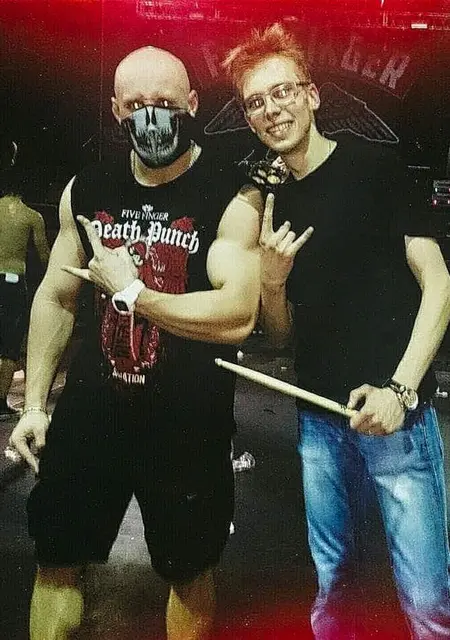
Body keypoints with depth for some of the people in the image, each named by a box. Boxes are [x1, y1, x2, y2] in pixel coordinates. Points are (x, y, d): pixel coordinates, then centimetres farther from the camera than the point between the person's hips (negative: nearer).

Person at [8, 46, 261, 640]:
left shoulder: (231, 199, -11)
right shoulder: (85, 190, 3)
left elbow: (236, 318, -23)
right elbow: (55, 298, 9)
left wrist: (131, 291, -21)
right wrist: (34, 403, 8)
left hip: (188, 418, -3)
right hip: (92, 405, 4)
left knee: (189, 569, 16)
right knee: (57, 560, 17)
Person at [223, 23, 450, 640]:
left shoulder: (374, 165, -2)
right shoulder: (274, 207, 11)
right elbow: (280, 335, 12)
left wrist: (399, 390, -15)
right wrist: (272, 278, -8)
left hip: (392, 412, -4)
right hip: (319, 417, 5)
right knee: (332, 583, 15)